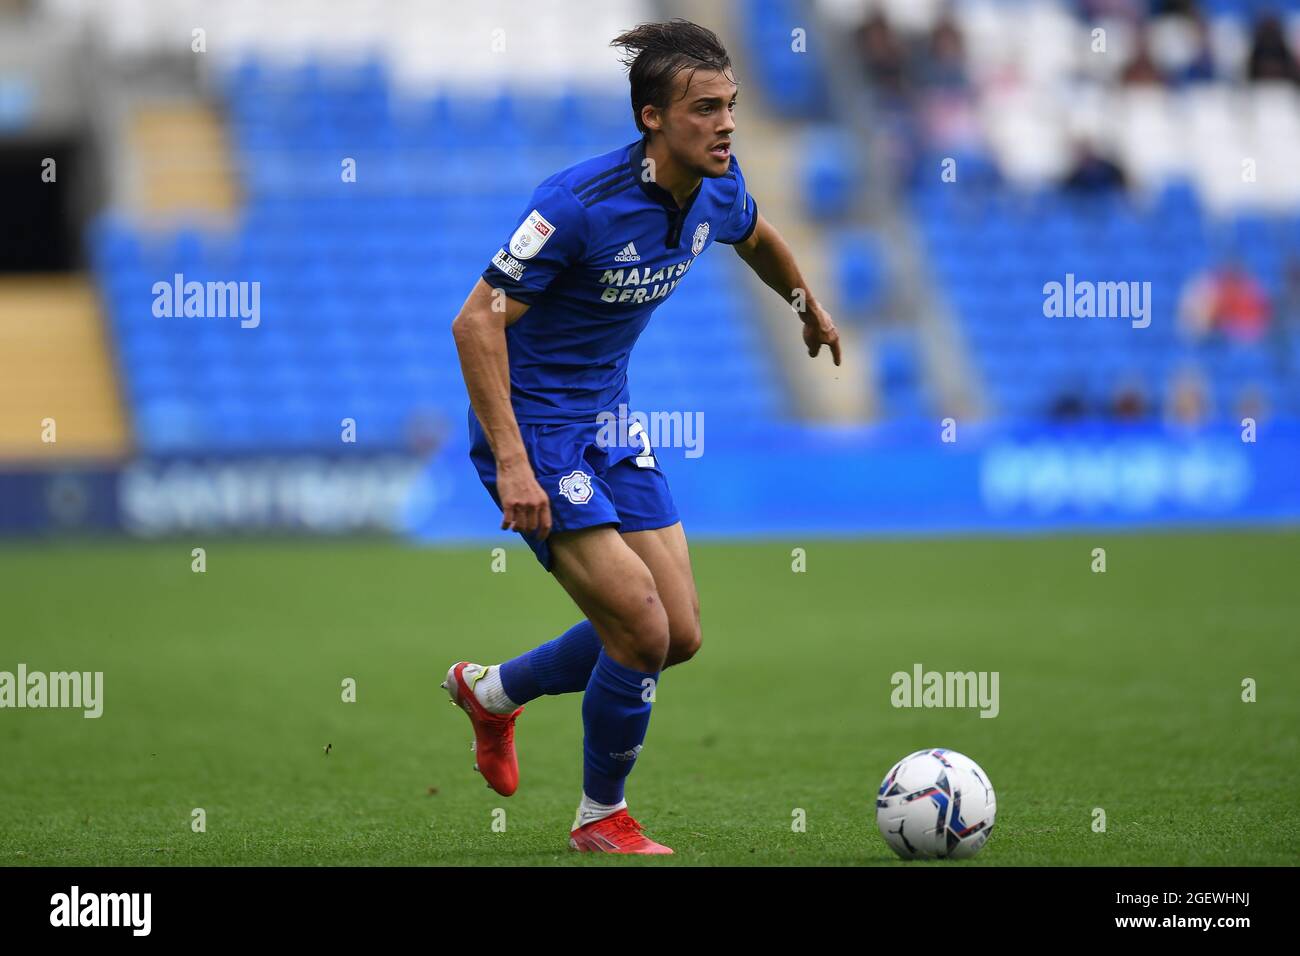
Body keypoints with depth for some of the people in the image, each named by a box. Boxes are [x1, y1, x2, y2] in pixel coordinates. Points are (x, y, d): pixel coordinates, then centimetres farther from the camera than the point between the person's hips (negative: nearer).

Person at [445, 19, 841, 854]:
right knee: (642, 630, -14)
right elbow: (477, 322, -25)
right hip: (533, 430, -8)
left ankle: (491, 691, 31)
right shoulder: (582, 203, -27)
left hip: (610, 422, 8)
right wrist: (512, 463, -31)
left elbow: (756, 237, 22)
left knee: (679, 636, 7)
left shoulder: (718, 189, -4)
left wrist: (809, 306, 40)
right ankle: (603, 820, 10)